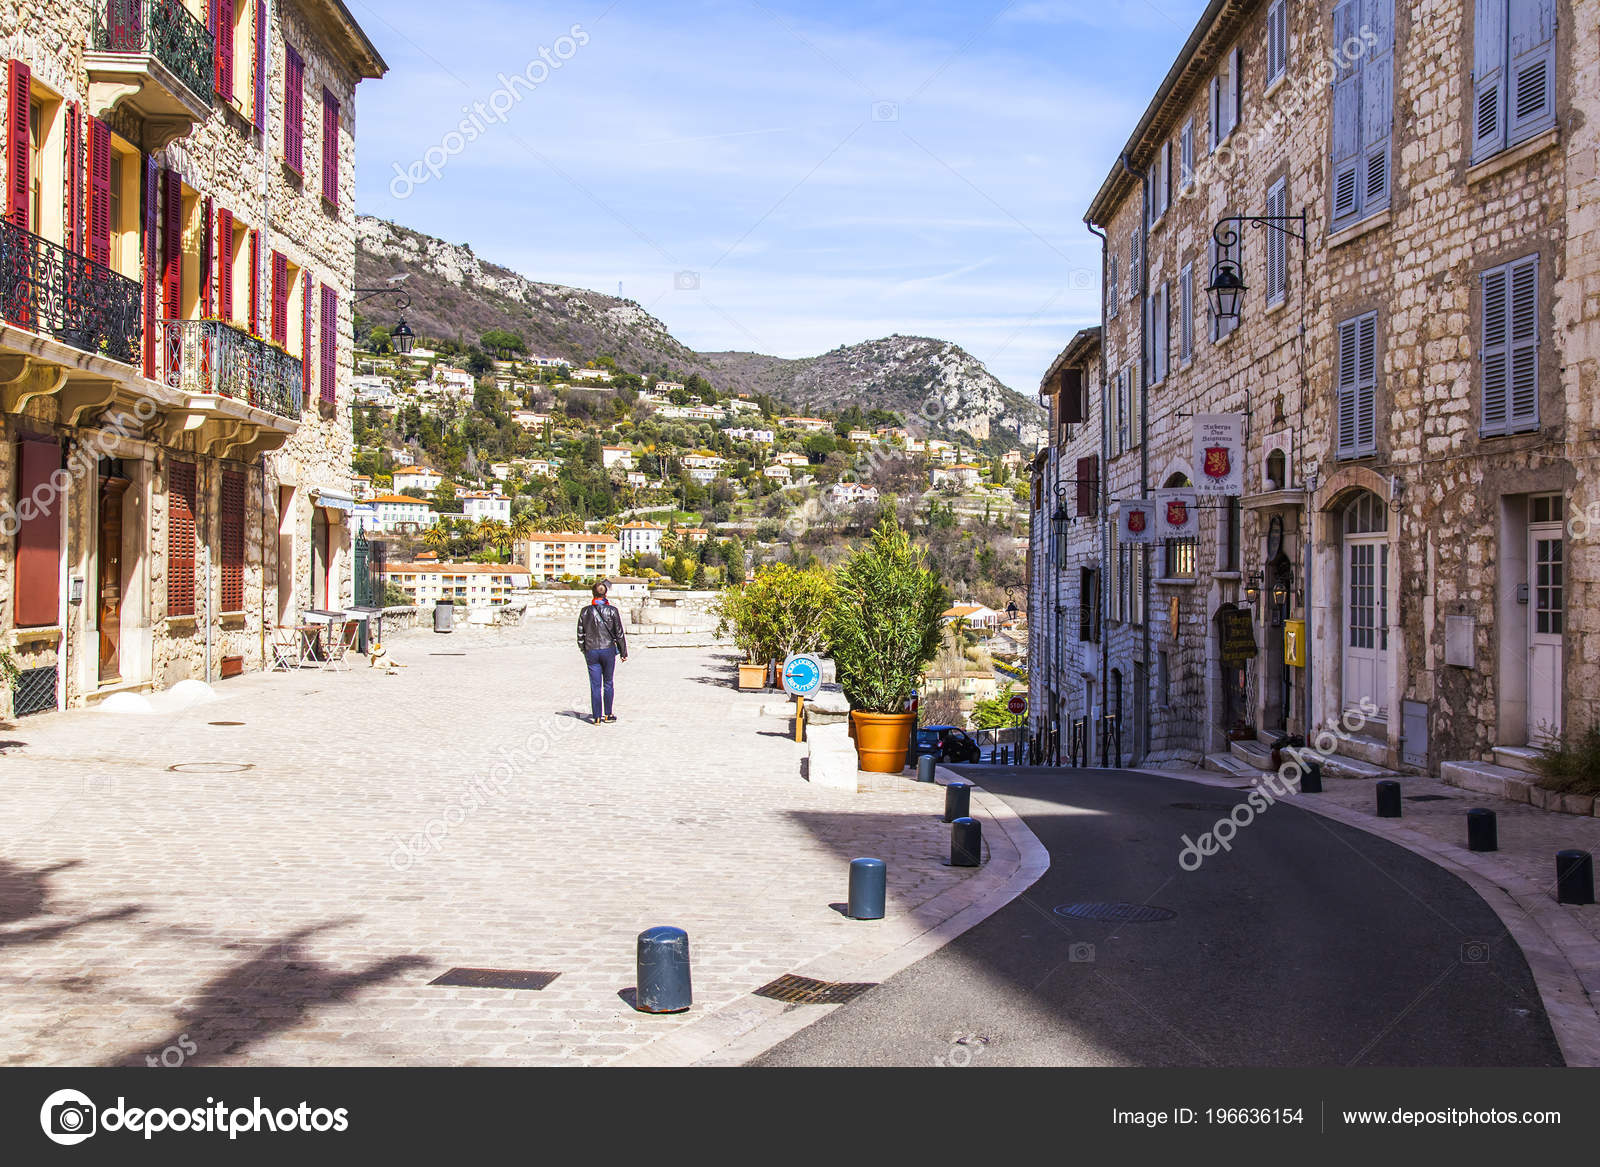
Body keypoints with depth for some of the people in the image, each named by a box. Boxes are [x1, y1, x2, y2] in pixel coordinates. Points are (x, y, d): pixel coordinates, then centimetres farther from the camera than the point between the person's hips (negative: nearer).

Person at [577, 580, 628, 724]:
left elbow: (580, 634, 6)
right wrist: (623, 652, 6)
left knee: (595, 686, 4)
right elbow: (619, 633, -3)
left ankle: (597, 717, 2)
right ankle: (608, 715, 15)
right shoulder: (612, 610, -6)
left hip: (591, 651, 1)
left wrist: (584, 650, 20)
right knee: (608, 684, 11)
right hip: (608, 650, -1)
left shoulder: (585, 611, 0)